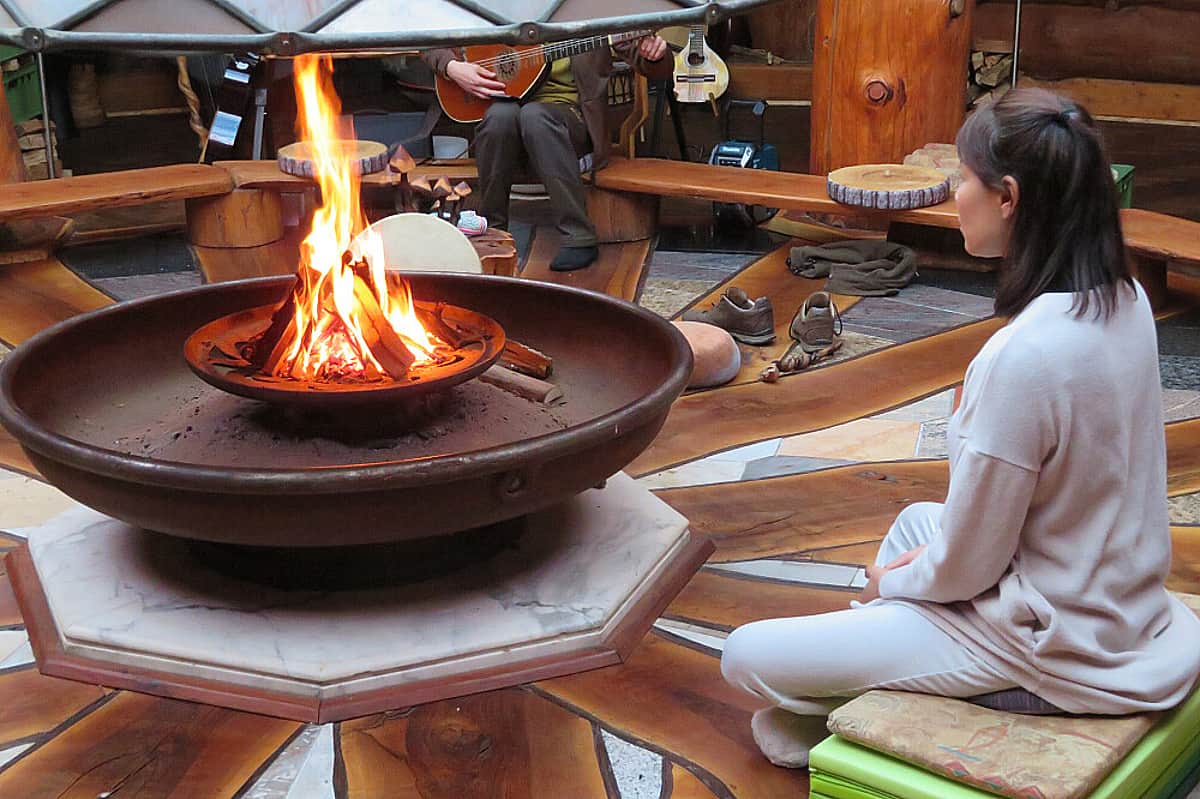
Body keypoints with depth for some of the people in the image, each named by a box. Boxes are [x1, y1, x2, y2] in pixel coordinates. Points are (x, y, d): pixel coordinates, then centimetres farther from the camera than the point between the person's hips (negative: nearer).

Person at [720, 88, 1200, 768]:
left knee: (746, 657, -4)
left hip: (1044, 646, -8)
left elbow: (965, 569, -21)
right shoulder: (1125, 299, -5)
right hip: (1125, 602, 9)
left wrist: (895, 580, 0)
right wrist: (936, 551, 9)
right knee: (916, 518, 35)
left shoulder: (1024, 356, -32)